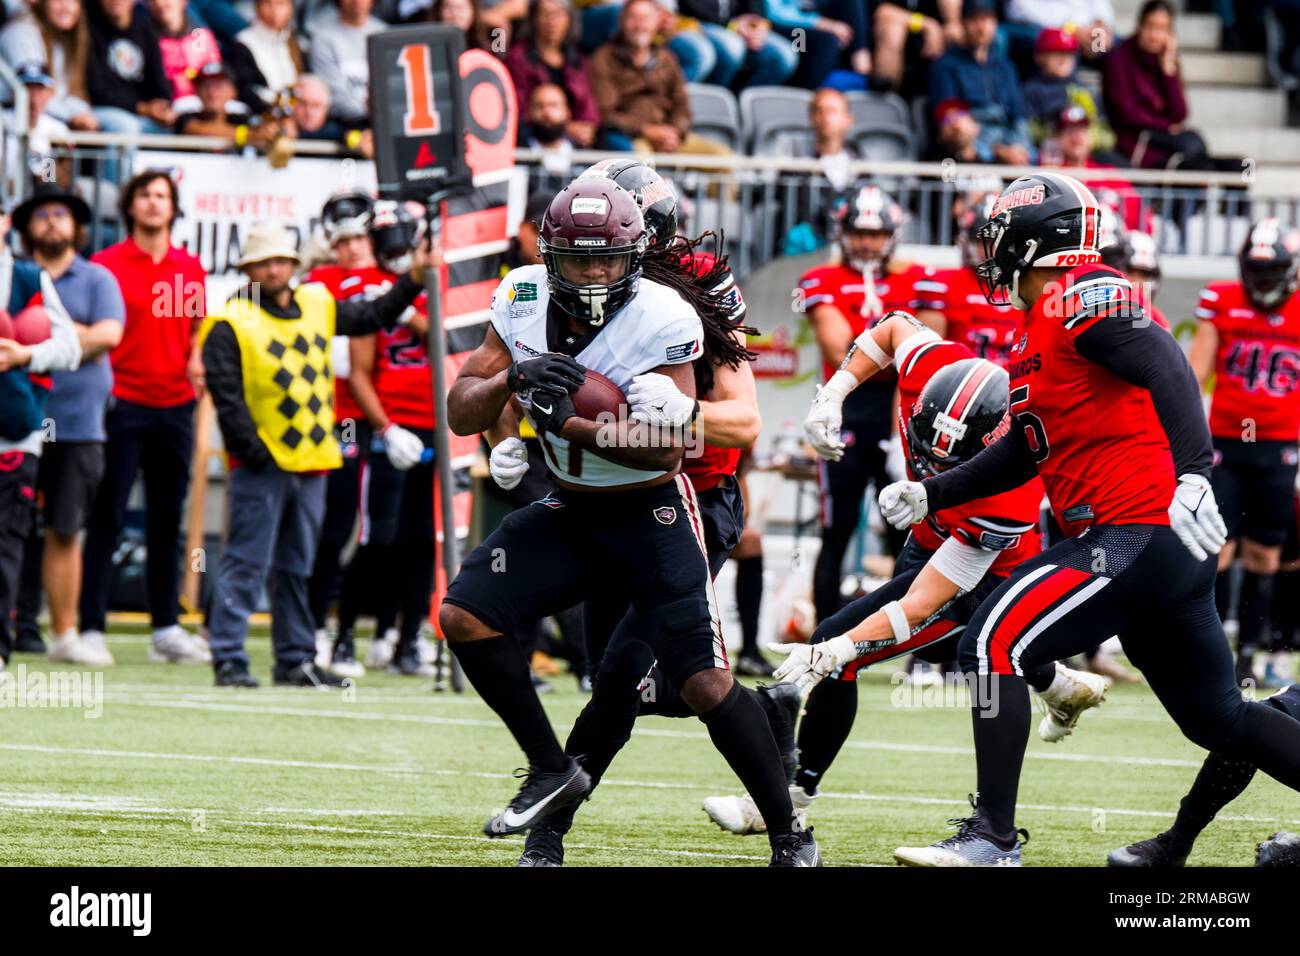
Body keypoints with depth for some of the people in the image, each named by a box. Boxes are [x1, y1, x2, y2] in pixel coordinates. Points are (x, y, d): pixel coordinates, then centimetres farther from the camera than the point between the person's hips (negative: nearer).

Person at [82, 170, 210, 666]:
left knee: (168, 519, 9)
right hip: (123, 402, -4)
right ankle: (91, 626, -4)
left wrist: (198, 362, 0)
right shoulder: (107, 263, -2)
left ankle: (166, 628, 14)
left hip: (175, 403, 4)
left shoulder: (190, 268, 10)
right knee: (107, 518, -5)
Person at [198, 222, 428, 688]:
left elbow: (374, 316, 23)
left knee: (297, 568, 13)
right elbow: (226, 395, -13)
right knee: (246, 564, -7)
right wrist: (253, 450, -17)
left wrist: (412, 281, 10)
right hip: (262, 466, -6)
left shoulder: (317, 305, 12)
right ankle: (228, 658, -5)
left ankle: (295, 658, 19)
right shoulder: (230, 324, -8)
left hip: (312, 463, 6)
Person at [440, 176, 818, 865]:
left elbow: (666, 449, -24)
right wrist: (514, 379, -26)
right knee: (464, 615, -12)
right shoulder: (524, 303, -5)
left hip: (652, 516, -5)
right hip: (570, 513, 5)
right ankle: (553, 772, 4)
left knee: (704, 682, -12)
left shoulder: (663, 321, -20)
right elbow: (461, 414, -6)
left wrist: (567, 423, -32)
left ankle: (789, 836, 2)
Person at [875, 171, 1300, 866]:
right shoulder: (1041, 327, 20)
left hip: (1135, 536, -10)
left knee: (993, 645, -11)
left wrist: (1193, 475, -35)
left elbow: (1168, 370, -23)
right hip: (1165, 548, 10)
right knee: (1219, 717, 16)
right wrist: (930, 495, 28)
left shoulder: (1081, 298, -10)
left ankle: (993, 838, -10)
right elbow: (1022, 452, 29)